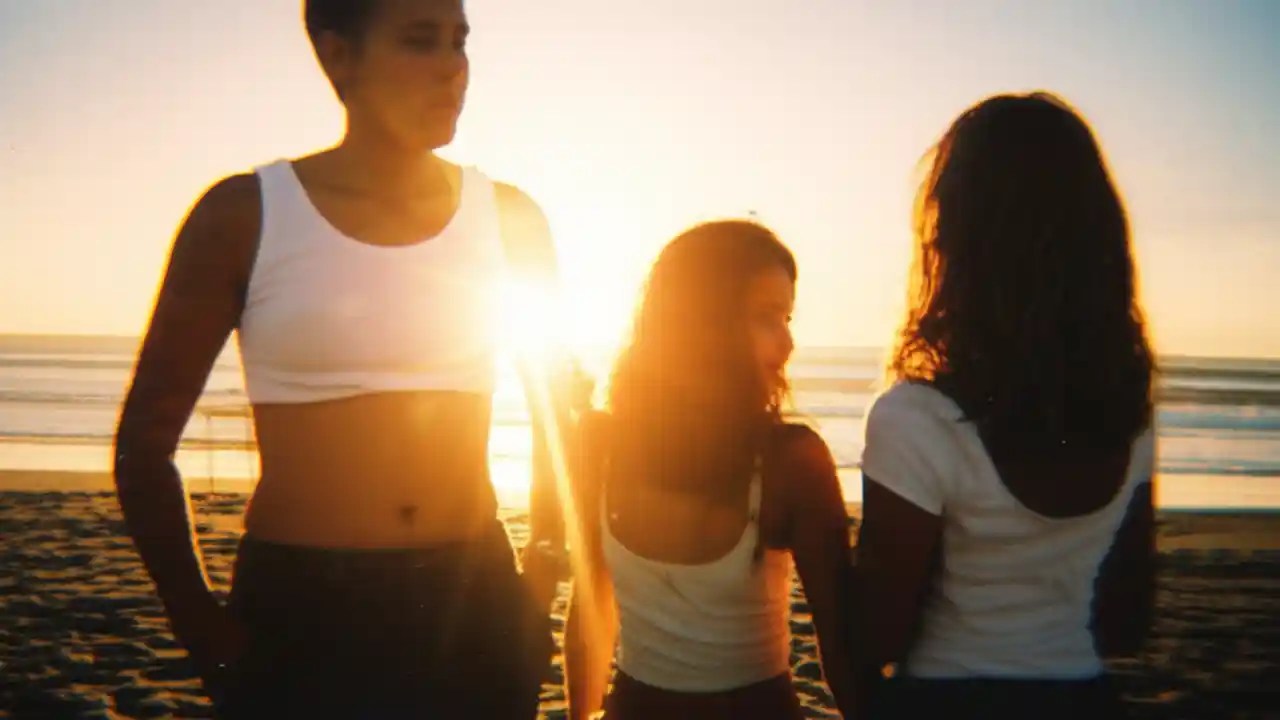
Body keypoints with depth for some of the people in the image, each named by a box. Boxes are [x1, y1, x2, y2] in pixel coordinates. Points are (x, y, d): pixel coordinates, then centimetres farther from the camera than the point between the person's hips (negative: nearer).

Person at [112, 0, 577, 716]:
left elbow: (558, 419, 14)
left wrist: (539, 588, 10)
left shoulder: (509, 219, 2)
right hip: (297, 615, -2)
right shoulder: (244, 215, -4)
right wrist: (203, 626, -1)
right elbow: (146, 440, 1)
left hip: (476, 605, 3)